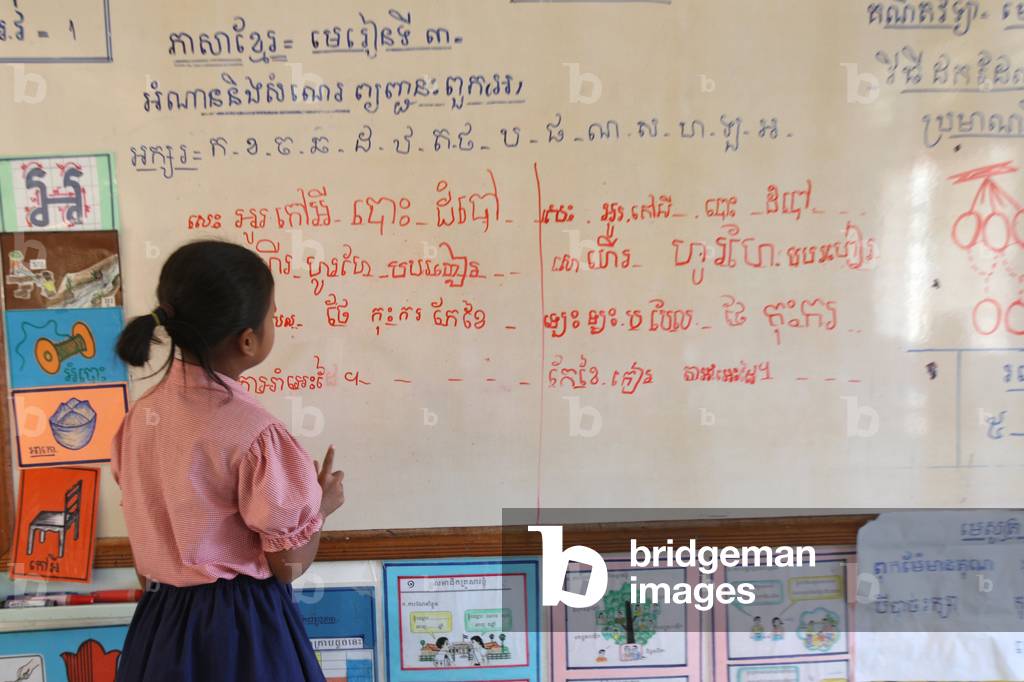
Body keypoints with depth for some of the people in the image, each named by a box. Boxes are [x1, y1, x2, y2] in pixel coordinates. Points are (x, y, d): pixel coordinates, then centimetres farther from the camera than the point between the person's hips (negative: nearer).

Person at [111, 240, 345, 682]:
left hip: (161, 624, 6)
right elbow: (289, 564, -15)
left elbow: (144, 553, 6)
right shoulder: (255, 434, -25)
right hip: (242, 629, -5)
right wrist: (322, 505, 0)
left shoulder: (140, 416, -5)